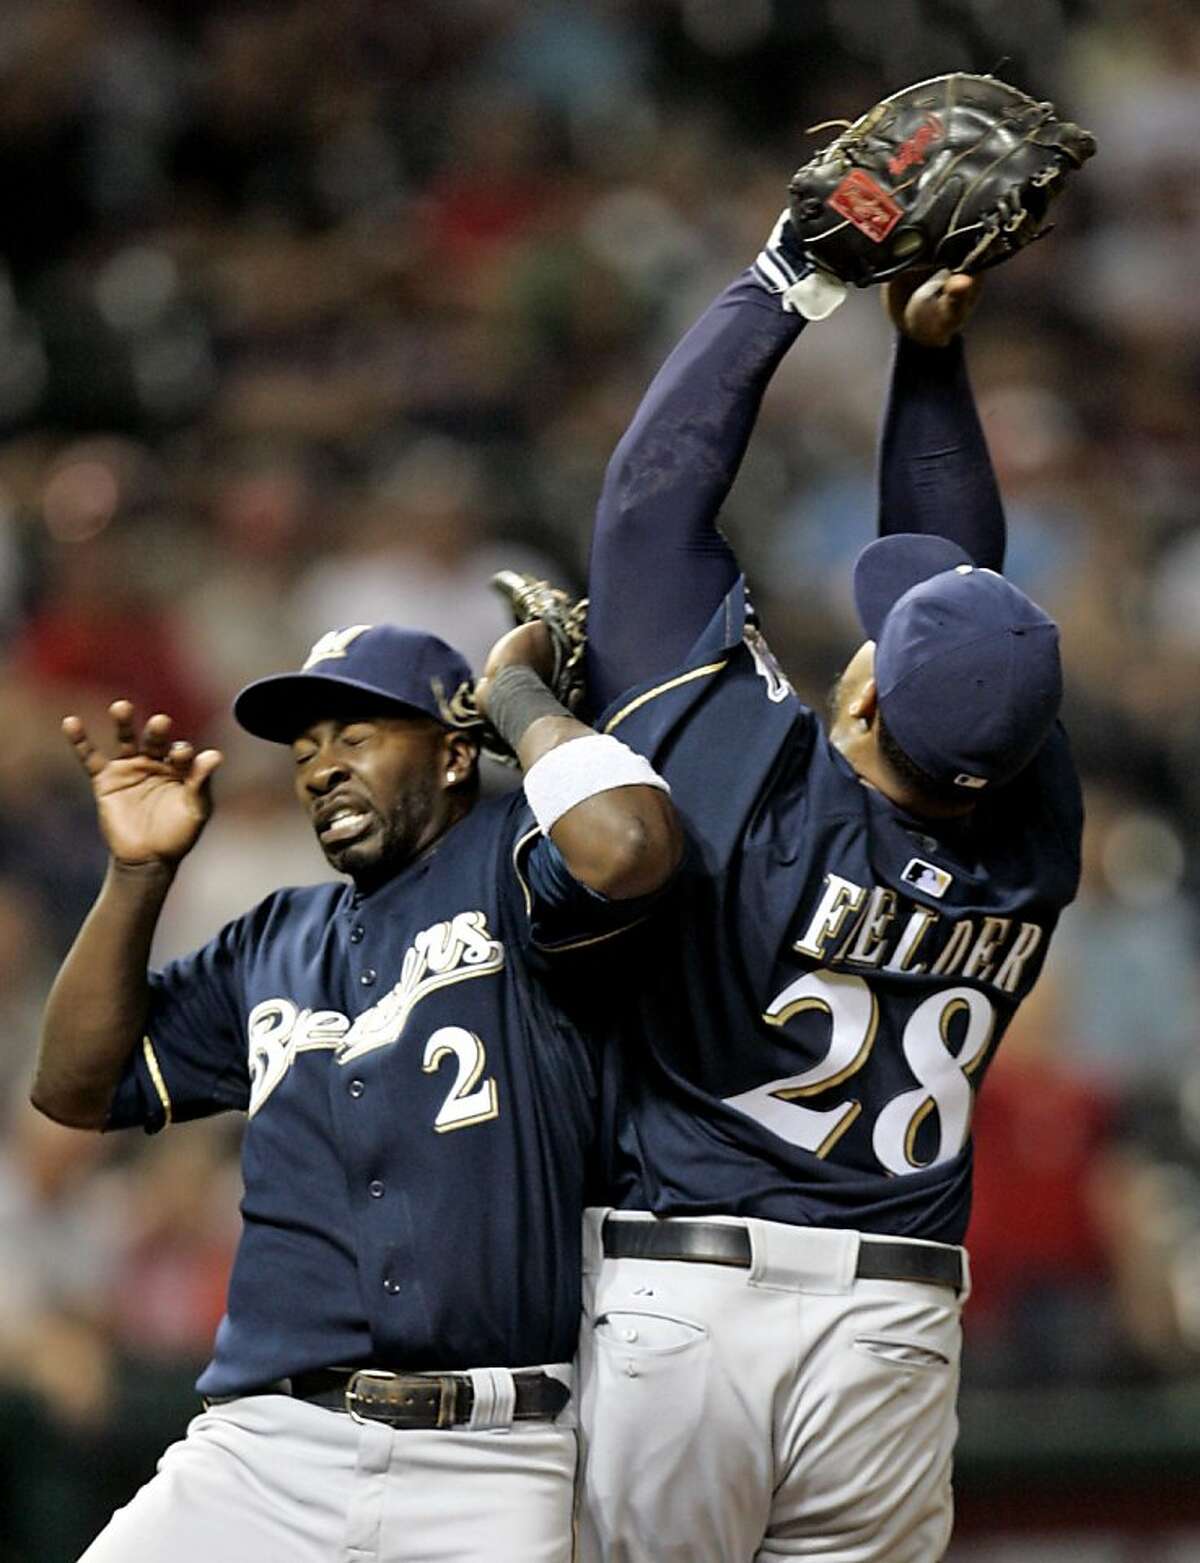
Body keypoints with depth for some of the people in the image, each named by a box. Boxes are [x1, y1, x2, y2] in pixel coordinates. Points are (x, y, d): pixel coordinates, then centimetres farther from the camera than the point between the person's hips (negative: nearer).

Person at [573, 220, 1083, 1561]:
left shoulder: (742, 772, -13)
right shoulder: (1034, 846, -1)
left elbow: (655, 495, -2)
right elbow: (961, 564, 14)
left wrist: (786, 281, 7)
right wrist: (930, 352, 17)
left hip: (674, 1302, -3)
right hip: (894, 1333, 3)